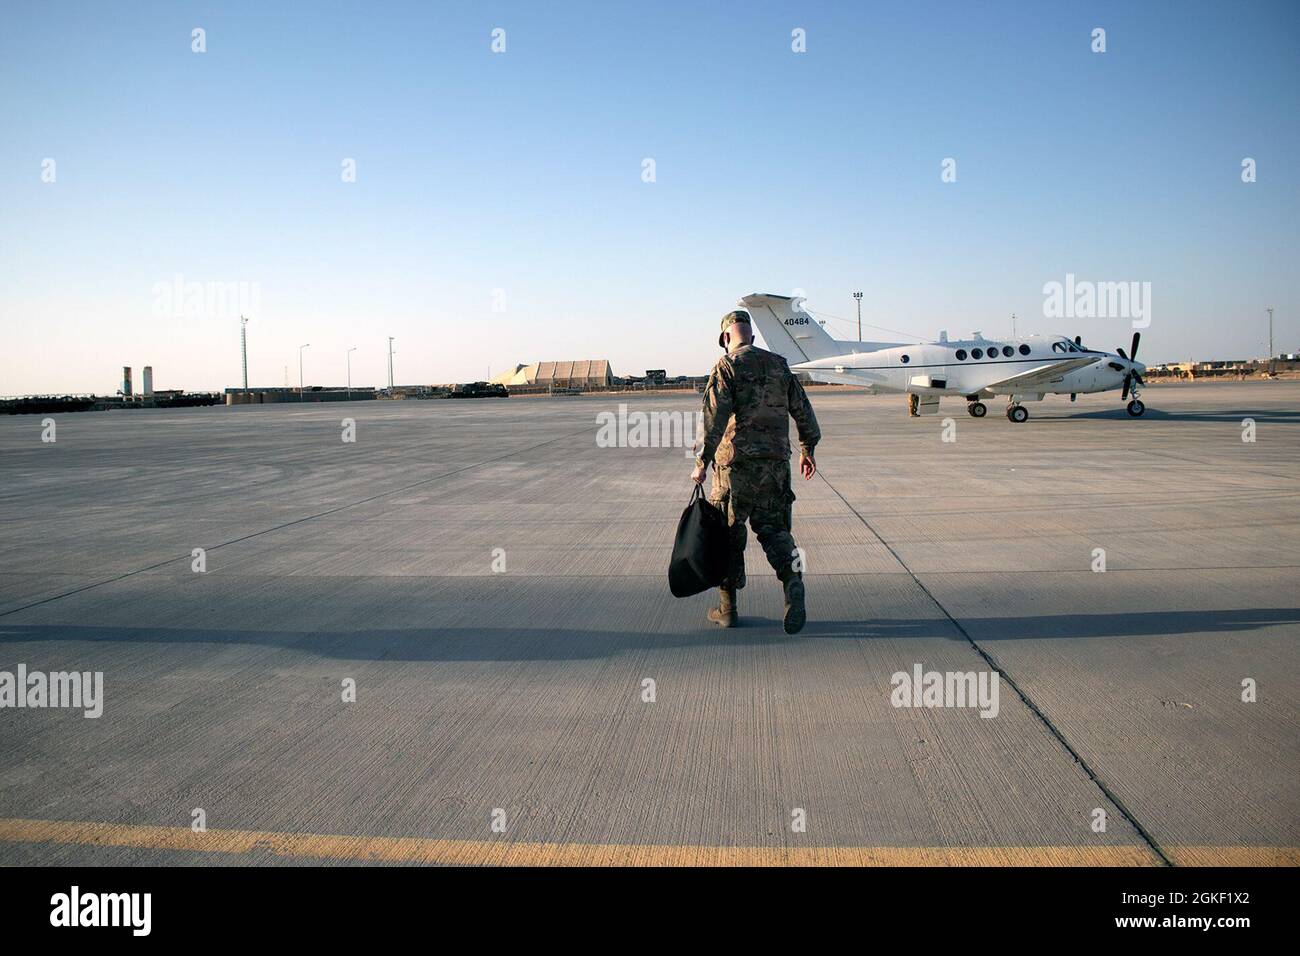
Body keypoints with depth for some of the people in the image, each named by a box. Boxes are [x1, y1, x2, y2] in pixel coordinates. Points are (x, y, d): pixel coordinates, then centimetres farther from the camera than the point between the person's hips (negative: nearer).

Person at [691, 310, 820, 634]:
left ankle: (727, 609, 14)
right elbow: (803, 411, 15)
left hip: (736, 463, -4)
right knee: (772, 526, 12)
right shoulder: (779, 365, 11)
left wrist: (702, 463, -14)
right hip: (776, 463, 4)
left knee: (729, 534, 7)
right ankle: (793, 578, -16)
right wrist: (807, 449, 27)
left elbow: (714, 419, -16)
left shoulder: (726, 367, -6)